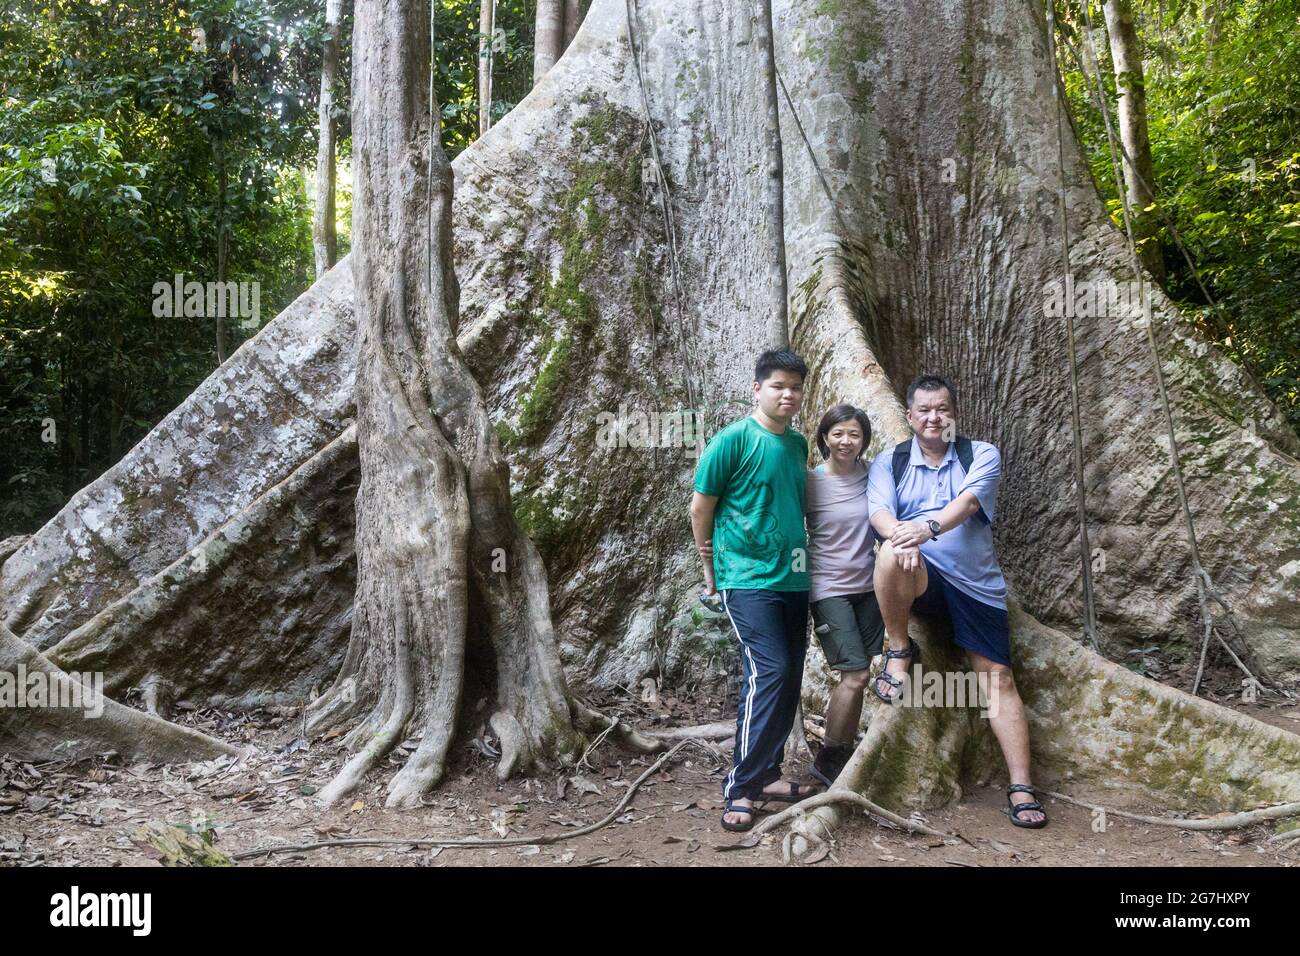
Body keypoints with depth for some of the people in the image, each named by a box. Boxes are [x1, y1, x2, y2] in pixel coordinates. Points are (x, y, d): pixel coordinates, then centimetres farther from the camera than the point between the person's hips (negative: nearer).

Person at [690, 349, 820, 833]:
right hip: (748, 578, -7)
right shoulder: (734, 439, -9)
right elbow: (701, 508, -4)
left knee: (788, 680, 8)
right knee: (769, 671, -16)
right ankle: (739, 788, -8)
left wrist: (797, 555, 16)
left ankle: (767, 774, 22)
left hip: (793, 578, 7)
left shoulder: (798, 444, 10)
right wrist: (711, 566, 2)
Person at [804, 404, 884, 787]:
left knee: (855, 677, 5)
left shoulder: (871, 475, 2)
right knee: (856, 675, -11)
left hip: (868, 587, 4)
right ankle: (828, 759, 7)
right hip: (830, 589, -4)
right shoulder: (810, 481, -8)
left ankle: (844, 757, 20)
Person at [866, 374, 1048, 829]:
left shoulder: (982, 455, 4)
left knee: (998, 678, -5)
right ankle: (899, 651, -13)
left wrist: (928, 527, -36)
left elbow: (967, 501, -16)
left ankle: (1021, 789, 0)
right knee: (891, 554, -34)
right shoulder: (889, 462, 7)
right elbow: (879, 512, -10)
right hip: (921, 580, -1)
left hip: (975, 582, 1)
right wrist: (903, 538, -33)